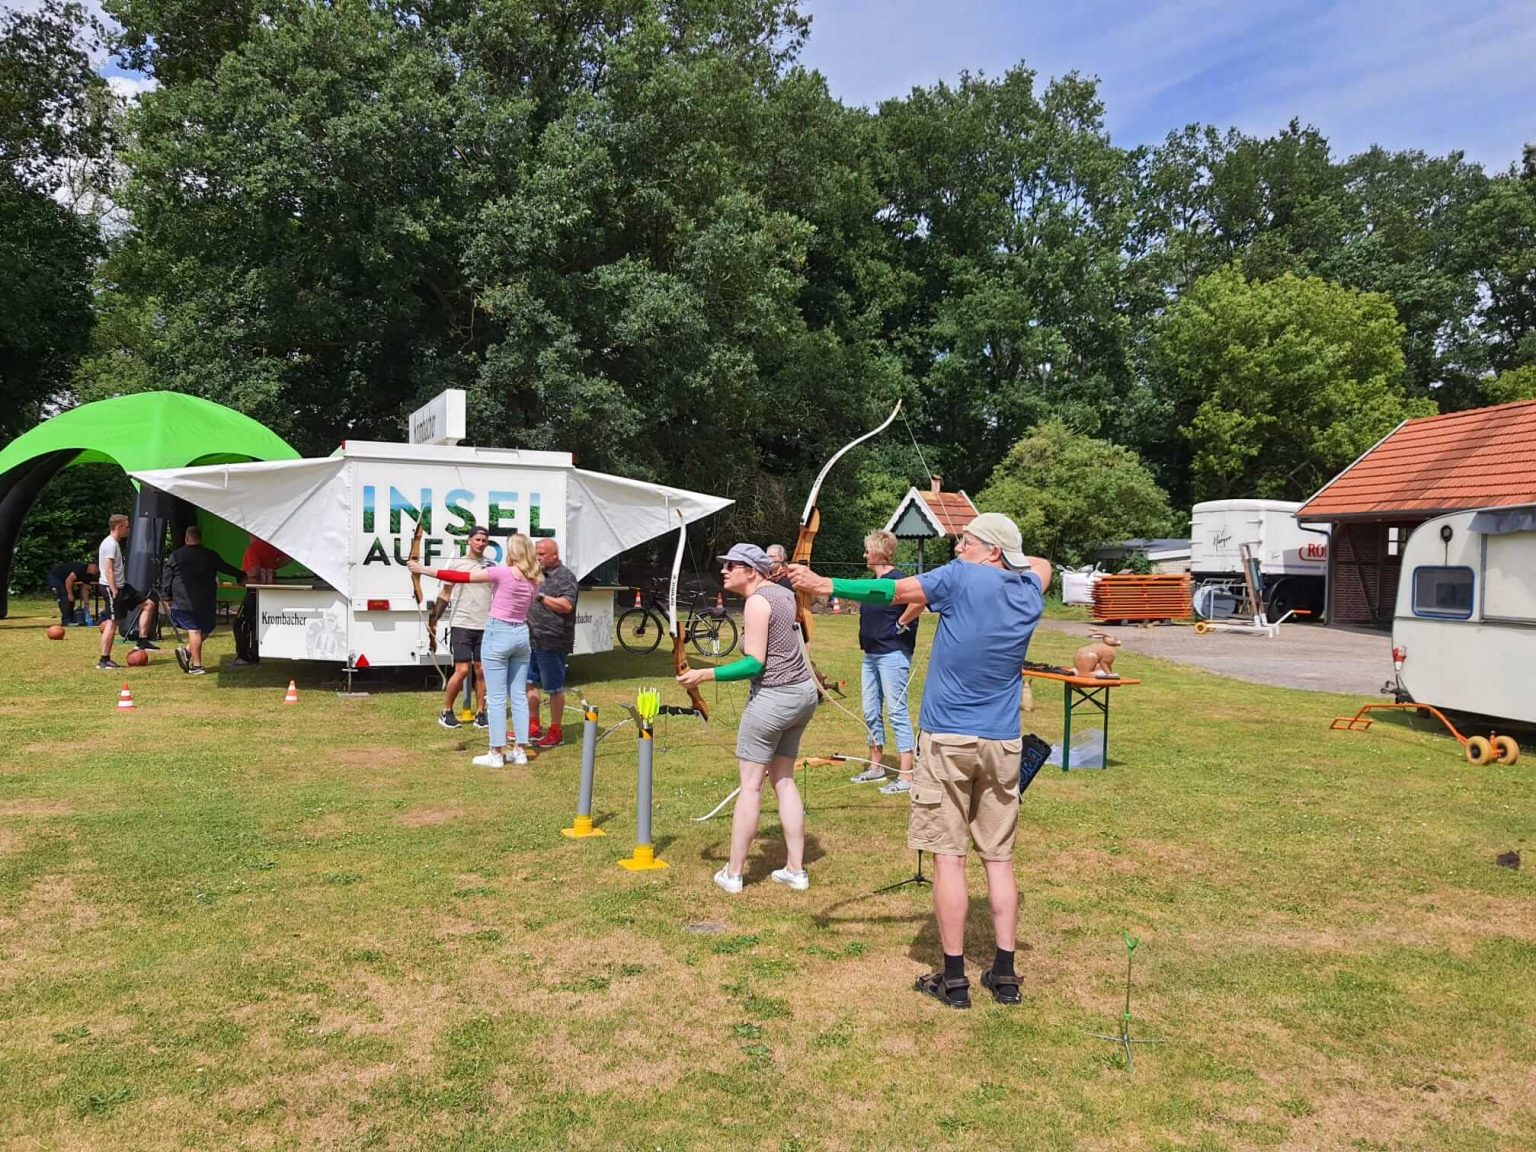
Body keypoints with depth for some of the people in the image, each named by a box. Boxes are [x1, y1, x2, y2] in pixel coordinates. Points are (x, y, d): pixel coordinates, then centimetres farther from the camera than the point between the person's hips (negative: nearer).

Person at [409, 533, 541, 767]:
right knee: (519, 696, 10)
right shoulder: (533, 580, 4)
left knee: (496, 697, 0)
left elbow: (460, 577, -11)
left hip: (498, 634, -6)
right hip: (521, 635, 6)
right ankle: (520, 750, 13)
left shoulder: (503, 572, -14)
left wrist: (425, 570, -5)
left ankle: (496, 753, 3)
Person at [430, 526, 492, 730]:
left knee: (482, 671, 4)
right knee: (462, 670, -6)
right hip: (461, 624, -3)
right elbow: (445, 593, 5)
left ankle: (480, 714, 13)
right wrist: (434, 618, -3)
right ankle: (446, 712, 9)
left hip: (485, 626, 3)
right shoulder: (456, 564, 2)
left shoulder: (491, 566, 9)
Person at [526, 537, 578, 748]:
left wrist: (540, 597, -19)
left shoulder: (565, 576, -9)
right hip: (531, 639, 9)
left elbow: (567, 605, -21)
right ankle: (533, 728, 25)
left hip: (552, 642, -9)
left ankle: (555, 732, 10)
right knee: (530, 683, 14)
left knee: (555, 689, 1)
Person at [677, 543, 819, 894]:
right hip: (803, 693, 9)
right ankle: (795, 869, 16)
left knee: (750, 784, -1)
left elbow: (755, 663, -19)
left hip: (773, 698, -9)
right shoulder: (783, 593, 9)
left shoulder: (757, 601, -14)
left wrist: (706, 674, -19)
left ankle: (733, 873, 6)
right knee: (784, 780, 15)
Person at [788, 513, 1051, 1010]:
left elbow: (890, 592, -7)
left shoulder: (961, 579, -10)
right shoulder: (1029, 591, 7)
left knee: (948, 856, 1)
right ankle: (1004, 974, 16)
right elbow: (1040, 564, 31)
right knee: (999, 858, 11)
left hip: (948, 740, -5)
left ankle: (954, 978, 6)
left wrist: (823, 584, 0)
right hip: (1002, 745, 5)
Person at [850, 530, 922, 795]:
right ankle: (876, 767, 27)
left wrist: (901, 624, -22)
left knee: (897, 711, -7)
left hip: (893, 655, -10)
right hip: (871, 654, 10)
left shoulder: (897, 579, -15)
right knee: (871, 711, 15)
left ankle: (906, 776, -3)